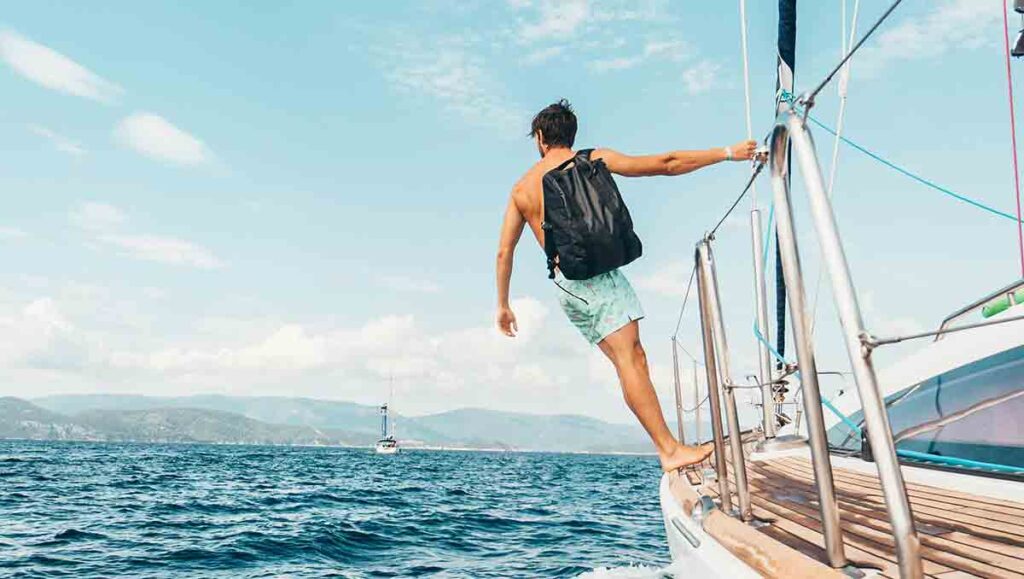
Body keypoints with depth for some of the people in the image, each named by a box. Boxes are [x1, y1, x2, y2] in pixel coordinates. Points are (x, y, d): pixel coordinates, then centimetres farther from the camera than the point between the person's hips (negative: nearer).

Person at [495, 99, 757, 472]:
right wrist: (727, 153, 7)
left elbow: (504, 252, 16)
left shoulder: (521, 188, 16)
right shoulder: (592, 160, 5)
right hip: (598, 273, -4)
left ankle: (666, 448, 0)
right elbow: (665, 164, 2)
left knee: (630, 360, 4)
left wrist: (503, 304, 24)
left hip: (565, 286, 4)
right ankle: (670, 449, -18)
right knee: (629, 358, -12)